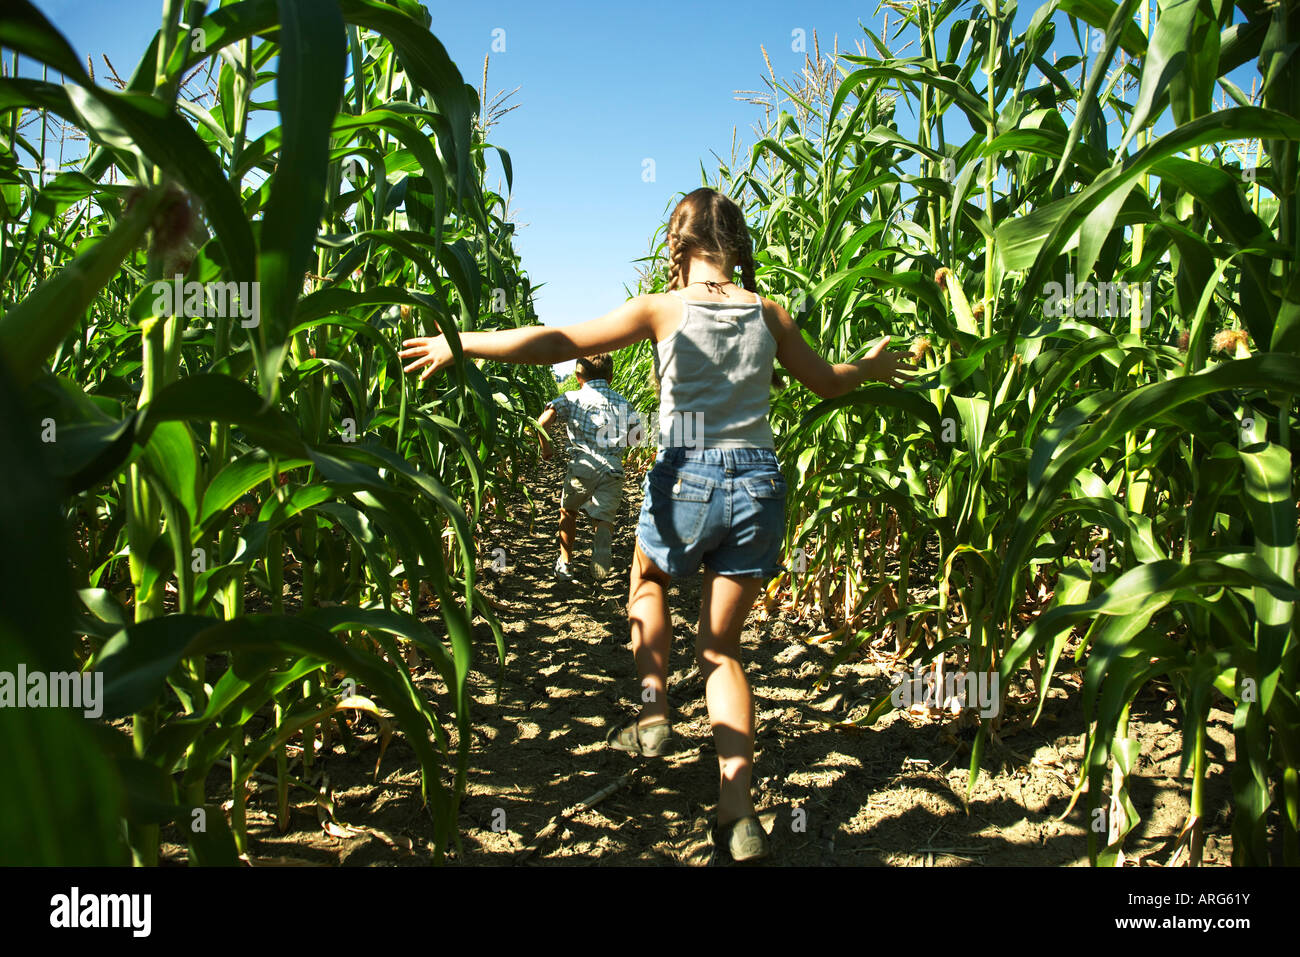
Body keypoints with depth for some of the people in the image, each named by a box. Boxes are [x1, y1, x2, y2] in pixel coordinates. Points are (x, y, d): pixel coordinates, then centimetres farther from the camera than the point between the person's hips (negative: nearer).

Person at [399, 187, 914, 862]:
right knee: (720, 647, 13)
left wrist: (459, 343, 1)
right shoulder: (767, 313, 6)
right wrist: (872, 368, 41)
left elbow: (556, 343, -8)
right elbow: (828, 382, 19)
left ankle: (653, 710, 16)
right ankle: (738, 808, 3)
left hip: (686, 480, -3)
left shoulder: (662, 310, -3)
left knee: (647, 580, 32)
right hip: (758, 484, 3)